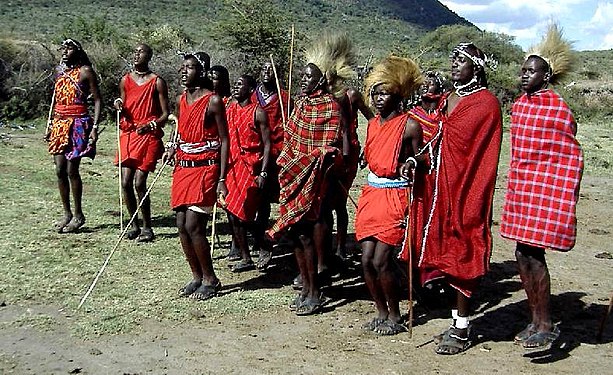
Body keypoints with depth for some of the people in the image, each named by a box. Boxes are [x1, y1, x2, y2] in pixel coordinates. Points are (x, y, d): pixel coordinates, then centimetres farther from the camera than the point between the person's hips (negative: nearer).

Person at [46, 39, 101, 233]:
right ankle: (67, 213, 16)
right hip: (59, 124, 6)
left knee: (72, 170, -6)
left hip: (77, 124, -6)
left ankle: (78, 215, 6)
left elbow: (97, 99, -5)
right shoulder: (59, 71, 14)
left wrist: (95, 127, -13)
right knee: (60, 170, 5)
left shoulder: (85, 71, -4)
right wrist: (50, 124, 17)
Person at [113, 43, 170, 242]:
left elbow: (165, 114, -1)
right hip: (128, 133, 5)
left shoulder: (157, 82, -1)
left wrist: (150, 125, -18)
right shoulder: (125, 80, 12)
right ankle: (134, 225, 15)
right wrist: (119, 105, -3)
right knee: (126, 182, 0)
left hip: (149, 135, -4)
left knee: (139, 183, -9)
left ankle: (147, 227, 6)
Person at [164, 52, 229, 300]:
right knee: (182, 226, 5)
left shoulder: (213, 101, -9)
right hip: (183, 167, 7)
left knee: (193, 226, -11)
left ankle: (210, 279, 5)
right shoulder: (181, 100, 12)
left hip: (205, 168, -7)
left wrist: (221, 179, -13)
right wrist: (174, 148, 3)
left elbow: (224, 140, -8)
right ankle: (197, 277, 20)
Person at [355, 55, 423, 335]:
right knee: (367, 260, 2)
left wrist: (411, 165, -23)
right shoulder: (373, 124, 13)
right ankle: (382, 313, 19)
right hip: (371, 194, 6)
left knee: (381, 260, -9)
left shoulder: (410, 126, -7)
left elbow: (418, 165, -2)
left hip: (395, 197, -6)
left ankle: (395, 317, 10)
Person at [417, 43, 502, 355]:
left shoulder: (486, 104, -8)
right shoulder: (446, 100, 14)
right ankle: (457, 319, 22)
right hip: (443, 187, 7)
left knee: (462, 253, -2)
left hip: (468, 189, -7)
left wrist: (474, 199, -17)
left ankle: (462, 330, 7)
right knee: (446, 250, 10)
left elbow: (487, 158, -12)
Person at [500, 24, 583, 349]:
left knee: (533, 253, -6)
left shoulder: (558, 109, -10)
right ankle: (535, 321, 23)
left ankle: (546, 326, 8)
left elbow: (572, 157, -9)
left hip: (545, 189, -7)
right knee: (523, 253, 9)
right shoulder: (519, 105, 11)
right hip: (521, 188, 7)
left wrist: (563, 200, -13)